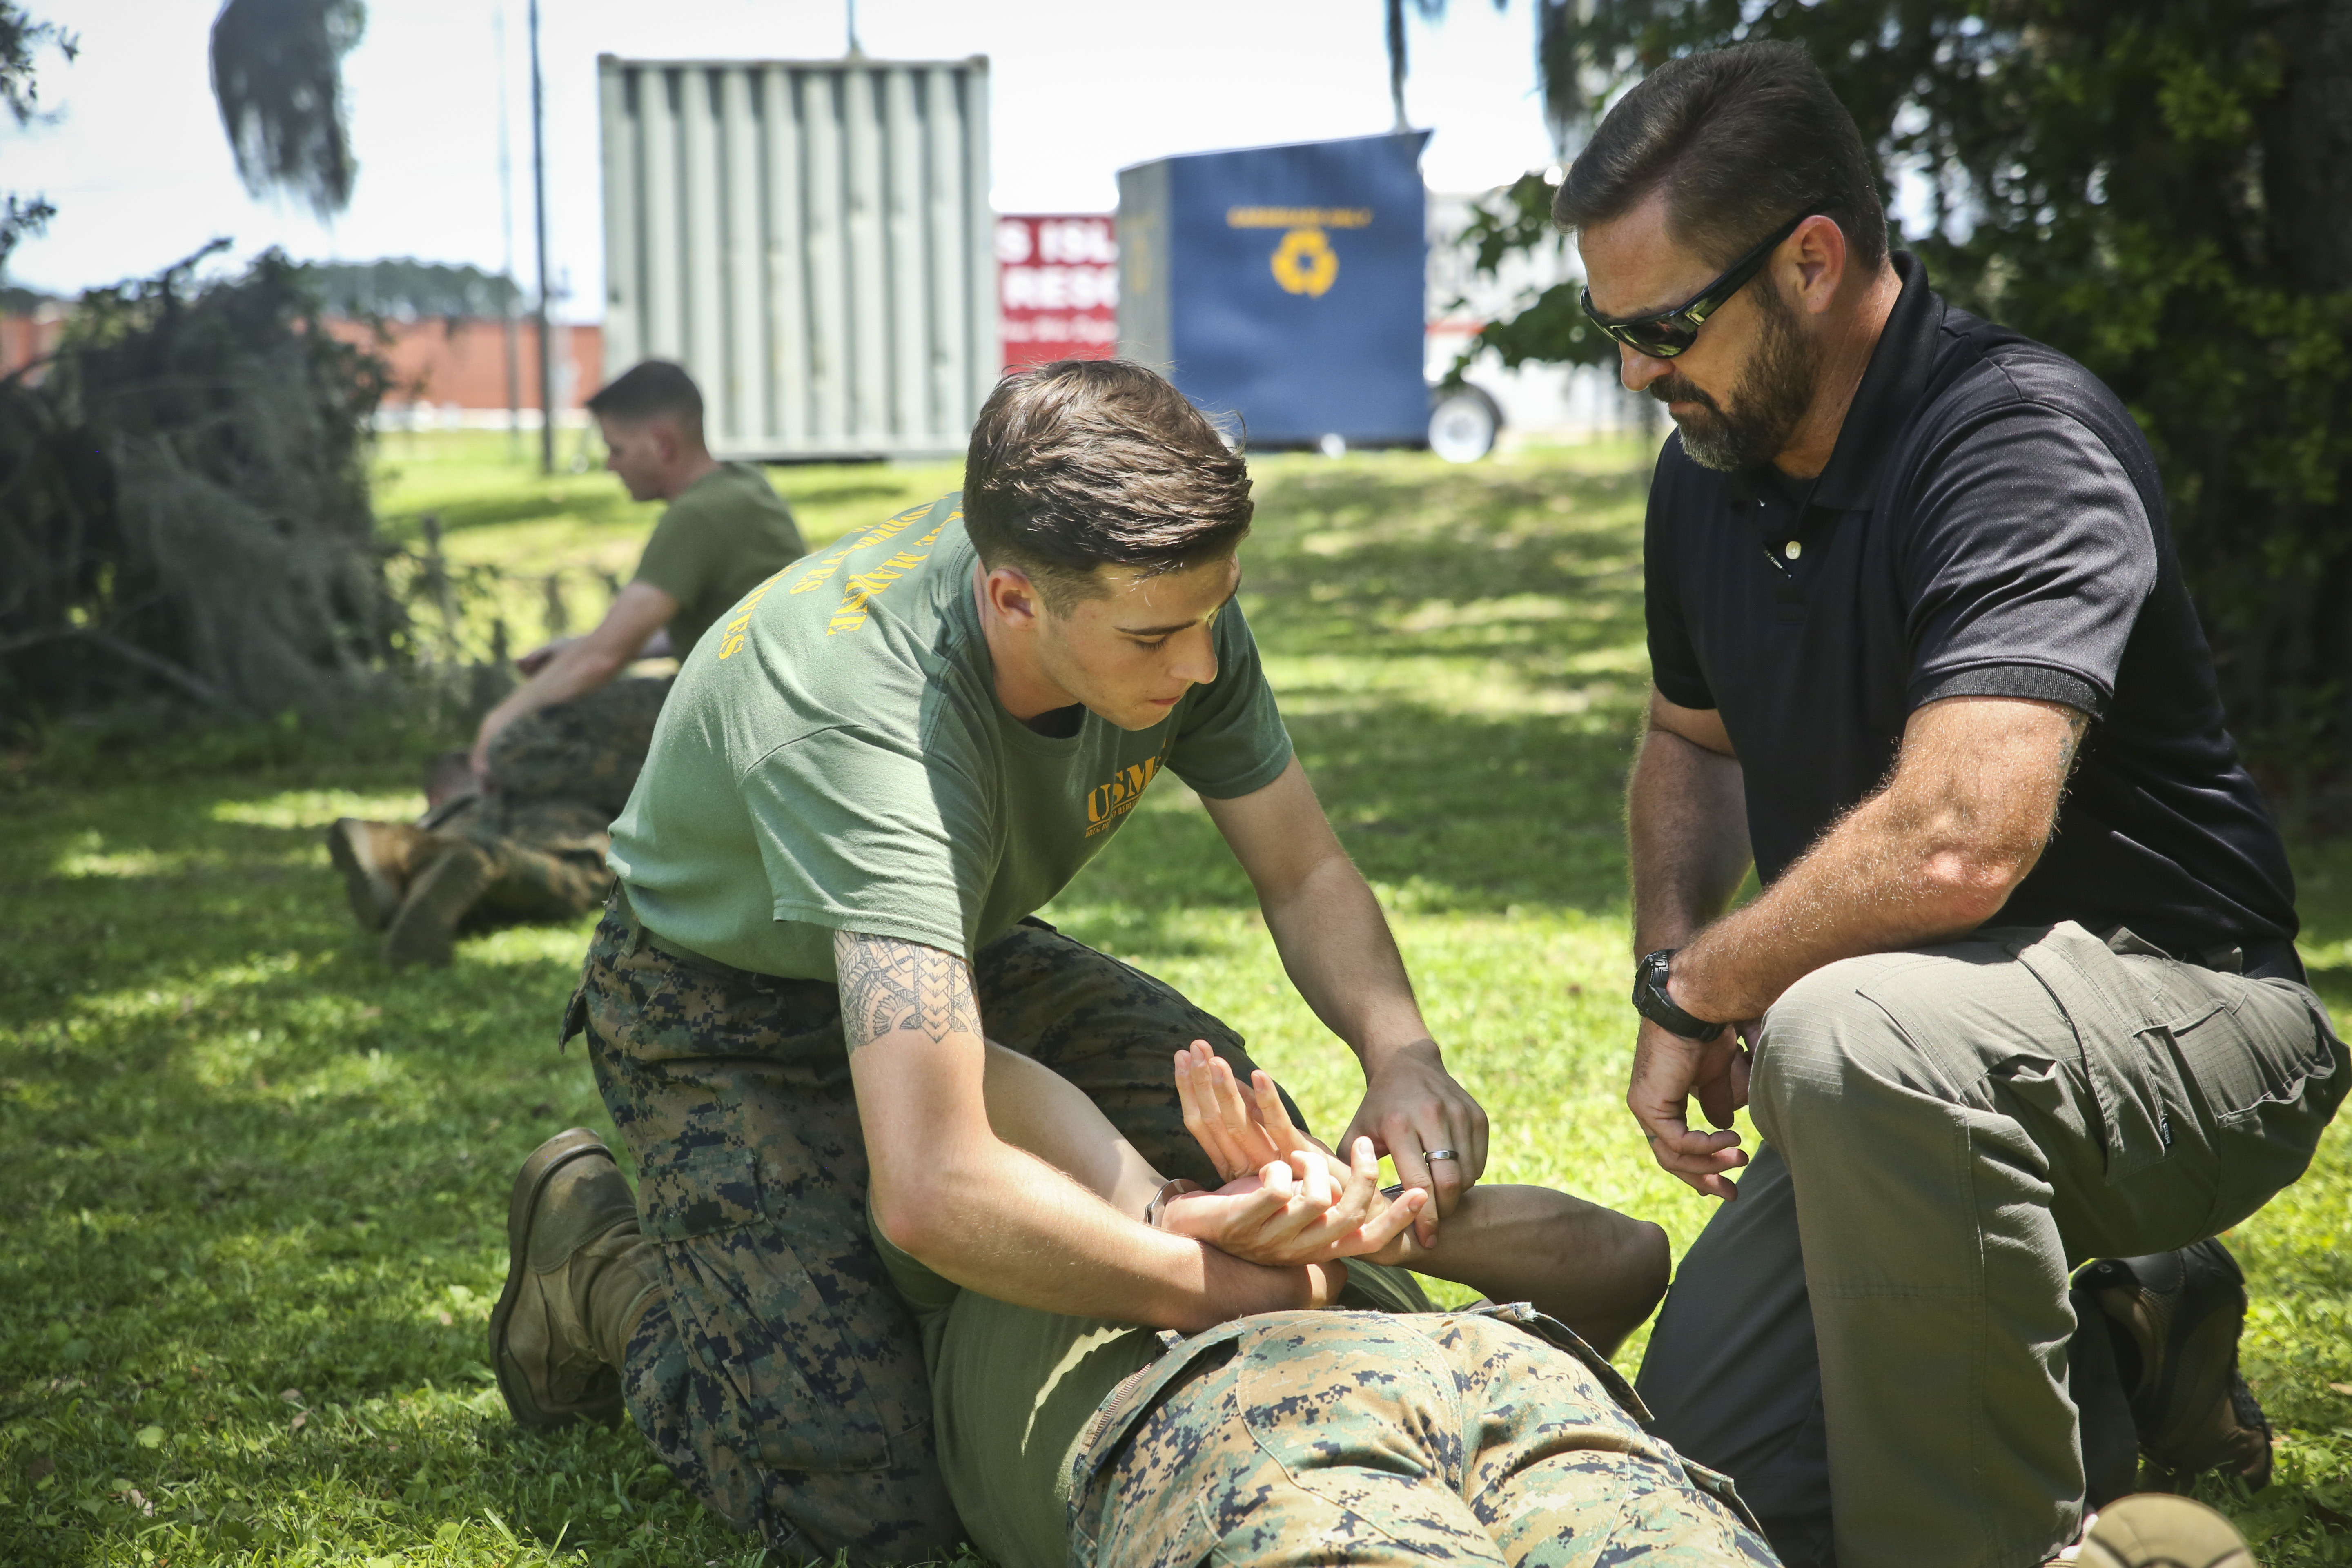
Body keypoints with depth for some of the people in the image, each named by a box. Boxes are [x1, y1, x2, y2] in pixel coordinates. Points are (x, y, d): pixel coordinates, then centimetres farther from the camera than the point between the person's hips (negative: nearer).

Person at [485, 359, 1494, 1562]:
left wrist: (1403, 1054, -26)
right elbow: (934, 1193, -52)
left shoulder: (1161, 598, -21)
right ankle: (592, 1273, 9)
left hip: (963, 951, 7)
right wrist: (1224, 1289, -45)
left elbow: (1304, 875, -6)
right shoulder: (869, 723, -43)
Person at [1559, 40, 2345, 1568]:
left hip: (2182, 1008, -9)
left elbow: (1958, 843, -35)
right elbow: (1691, 742, 25)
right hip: (1900, 1082, 9)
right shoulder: (1709, 474, 5)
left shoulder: (2020, 438, -23)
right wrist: (1679, 981, 6)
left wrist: (1697, 987, -18)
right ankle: (2119, 1348, 22)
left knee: (1858, 1034, -39)